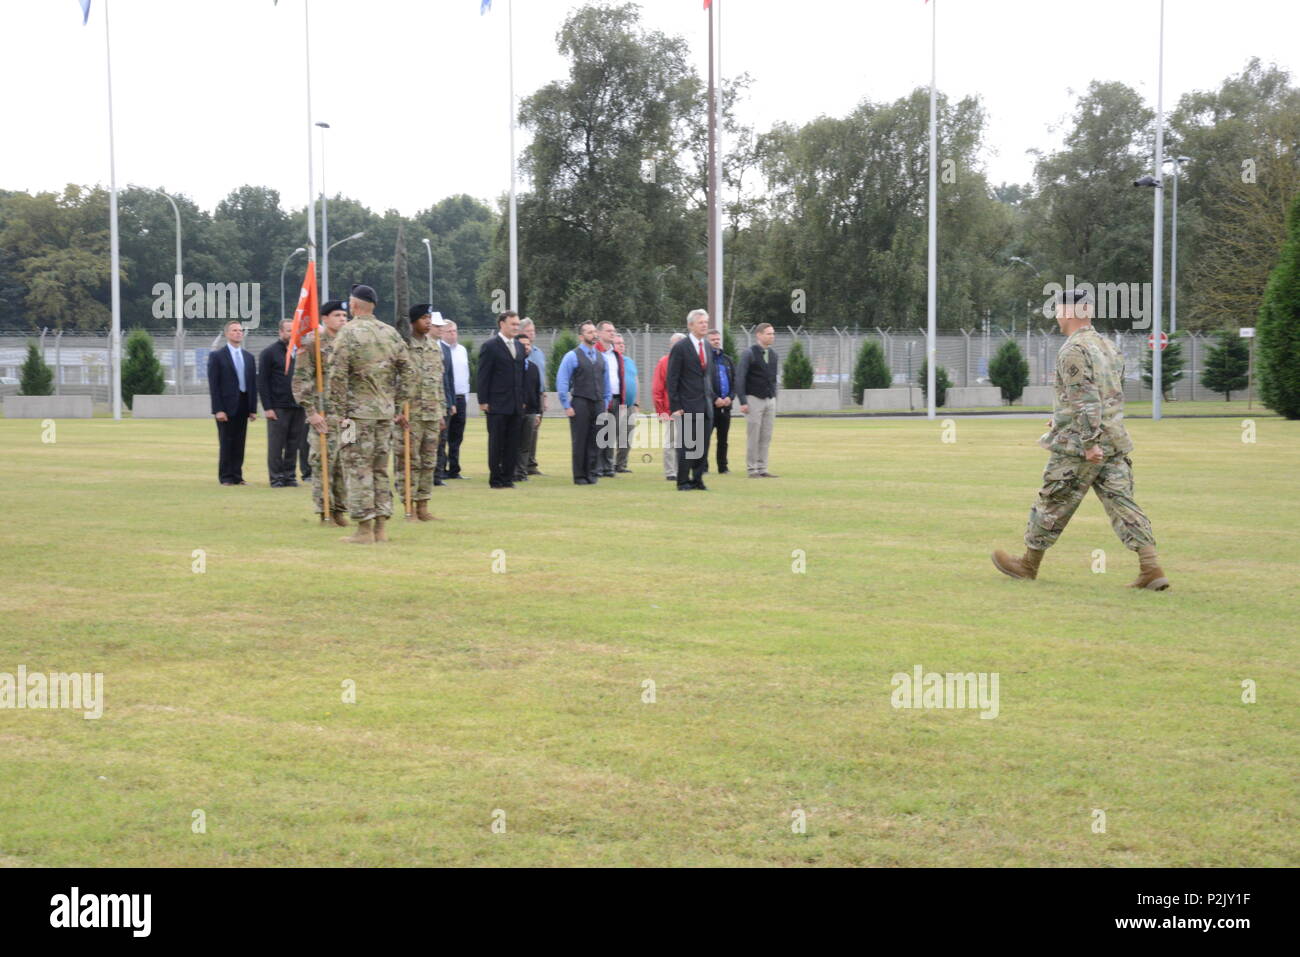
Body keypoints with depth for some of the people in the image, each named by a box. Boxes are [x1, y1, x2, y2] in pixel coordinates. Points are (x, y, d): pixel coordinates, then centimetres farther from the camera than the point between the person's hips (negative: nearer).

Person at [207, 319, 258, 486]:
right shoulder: (217, 356, -1)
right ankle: (225, 477, 4)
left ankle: (237, 476, 10)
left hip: (243, 406, 4)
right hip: (226, 405, -4)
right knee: (226, 443, -2)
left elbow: (253, 384, 13)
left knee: (239, 443, 5)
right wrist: (218, 409, -13)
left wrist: (253, 408, 6)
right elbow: (213, 385, -6)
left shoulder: (249, 357, 14)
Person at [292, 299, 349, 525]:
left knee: (344, 463, 8)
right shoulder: (312, 344, -5)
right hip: (324, 414, -6)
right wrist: (311, 412, -15)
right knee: (324, 462, -4)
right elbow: (300, 381, -9)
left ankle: (340, 509, 15)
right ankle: (325, 510, 1)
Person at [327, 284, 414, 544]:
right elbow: (406, 372, 9)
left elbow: (337, 376, -13)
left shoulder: (347, 333, -8)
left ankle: (364, 529, -5)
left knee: (359, 469, -2)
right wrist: (399, 407, 14)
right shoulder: (391, 333, 9)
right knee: (381, 468, 12)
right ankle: (381, 528, 12)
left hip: (358, 412, -6)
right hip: (385, 412, 6)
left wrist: (341, 412, -7)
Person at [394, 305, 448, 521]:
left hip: (432, 414, 7)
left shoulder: (435, 347, 13)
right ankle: (409, 505, 2)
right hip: (409, 414, -6)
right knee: (408, 461, -3)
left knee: (429, 462, 8)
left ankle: (423, 505, 13)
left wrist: (442, 411, 15)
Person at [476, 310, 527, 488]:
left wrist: (522, 400, 11)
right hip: (497, 405, -6)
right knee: (496, 444, 0)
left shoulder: (519, 347, 14)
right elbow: (483, 376, -7)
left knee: (512, 444, 5)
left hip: (516, 405, 6)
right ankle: (495, 479, 6)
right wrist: (483, 401, -11)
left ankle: (507, 478, 11)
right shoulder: (490, 346, -5)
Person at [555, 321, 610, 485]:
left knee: (595, 441, 4)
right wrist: (567, 406, -9)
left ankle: (592, 474, 11)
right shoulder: (572, 356, -3)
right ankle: (579, 477, 6)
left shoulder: (601, 358, 13)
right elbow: (561, 382, -5)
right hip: (580, 404, -4)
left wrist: (605, 403, 12)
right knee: (580, 442, 1)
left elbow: (606, 383, 19)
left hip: (598, 404, 4)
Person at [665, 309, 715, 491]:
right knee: (686, 445, -3)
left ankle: (698, 479, 12)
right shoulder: (680, 348, -7)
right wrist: (675, 406, -12)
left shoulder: (707, 347, 13)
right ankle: (683, 481, 4)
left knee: (703, 445, 5)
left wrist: (711, 397, 13)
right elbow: (671, 379, -8)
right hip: (688, 406, -6)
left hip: (706, 404, 6)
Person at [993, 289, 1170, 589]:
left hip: (1078, 444, -8)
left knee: (1053, 505, 6)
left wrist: (1089, 443, -24)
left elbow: (1085, 399, -21)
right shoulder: (1108, 346, 16)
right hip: (1115, 441, 8)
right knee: (1121, 503, 2)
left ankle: (1029, 564, 19)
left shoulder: (1074, 350, -13)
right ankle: (1151, 568, -8)